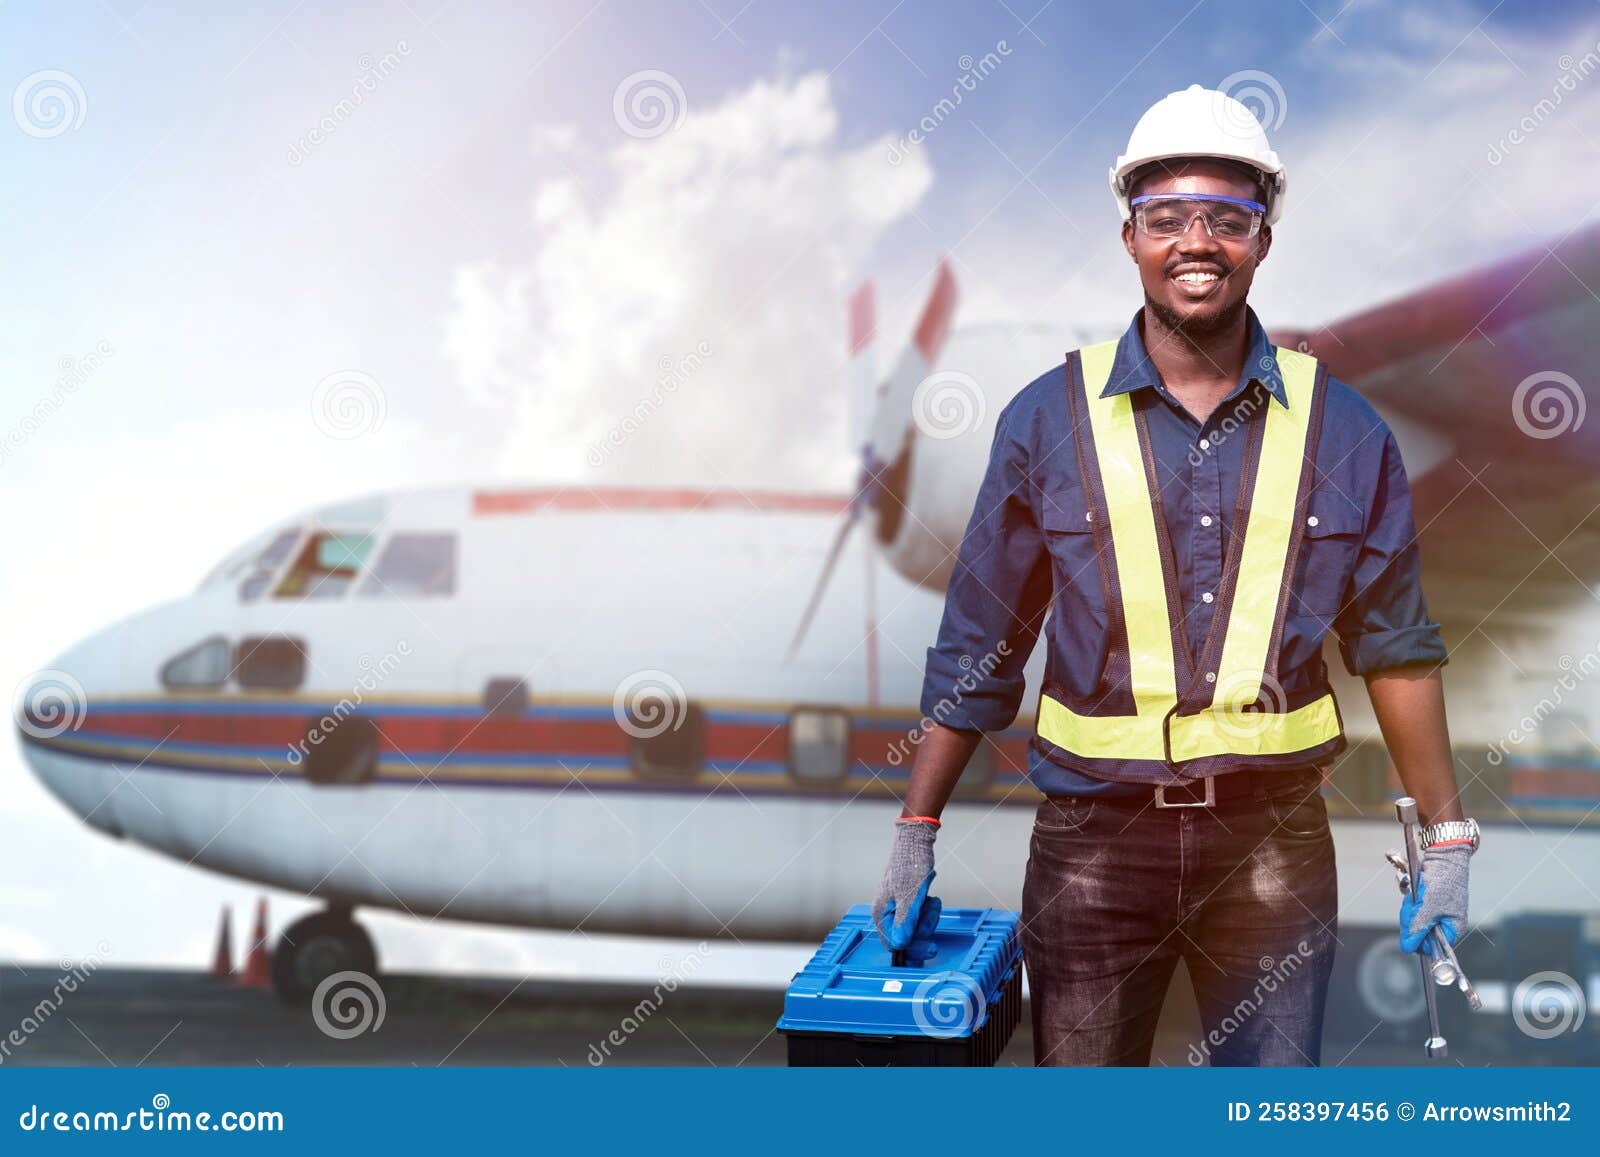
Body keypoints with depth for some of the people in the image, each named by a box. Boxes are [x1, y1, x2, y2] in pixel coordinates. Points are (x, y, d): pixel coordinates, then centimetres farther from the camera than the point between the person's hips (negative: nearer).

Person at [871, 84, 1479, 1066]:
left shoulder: (1342, 431, 2)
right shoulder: (1050, 422, -1)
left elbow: (1397, 648, 7)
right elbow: (978, 649, 4)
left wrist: (1447, 839, 6)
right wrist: (916, 835, 6)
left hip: (1274, 839, 1)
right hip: (1094, 835, 0)